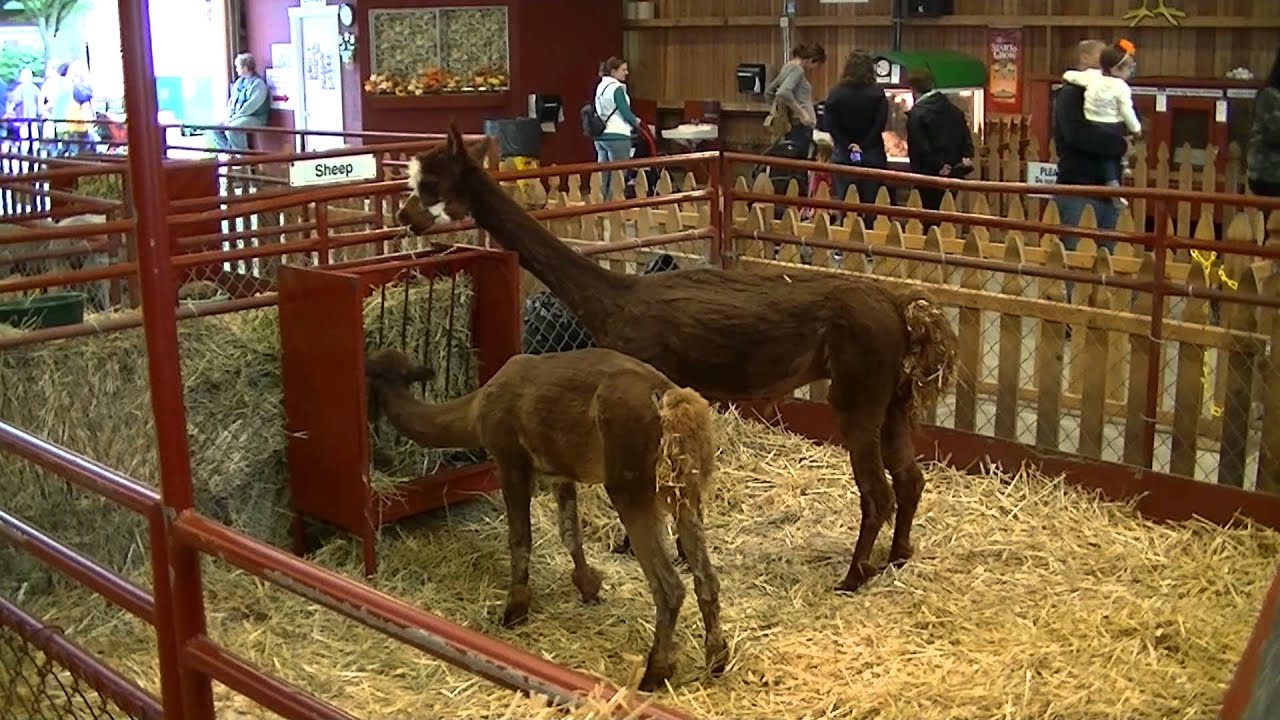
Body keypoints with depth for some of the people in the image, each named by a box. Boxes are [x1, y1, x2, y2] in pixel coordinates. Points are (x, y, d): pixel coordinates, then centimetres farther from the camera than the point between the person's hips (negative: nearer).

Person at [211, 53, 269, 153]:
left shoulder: (258, 83, -12)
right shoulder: (239, 81, 15)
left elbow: (251, 105, -20)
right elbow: (232, 100, 19)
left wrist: (234, 117, -18)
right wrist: (229, 116, 1)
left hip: (254, 118, -9)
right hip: (237, 117, 9)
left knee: (231, 129, -32)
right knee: (216, 129, -7)